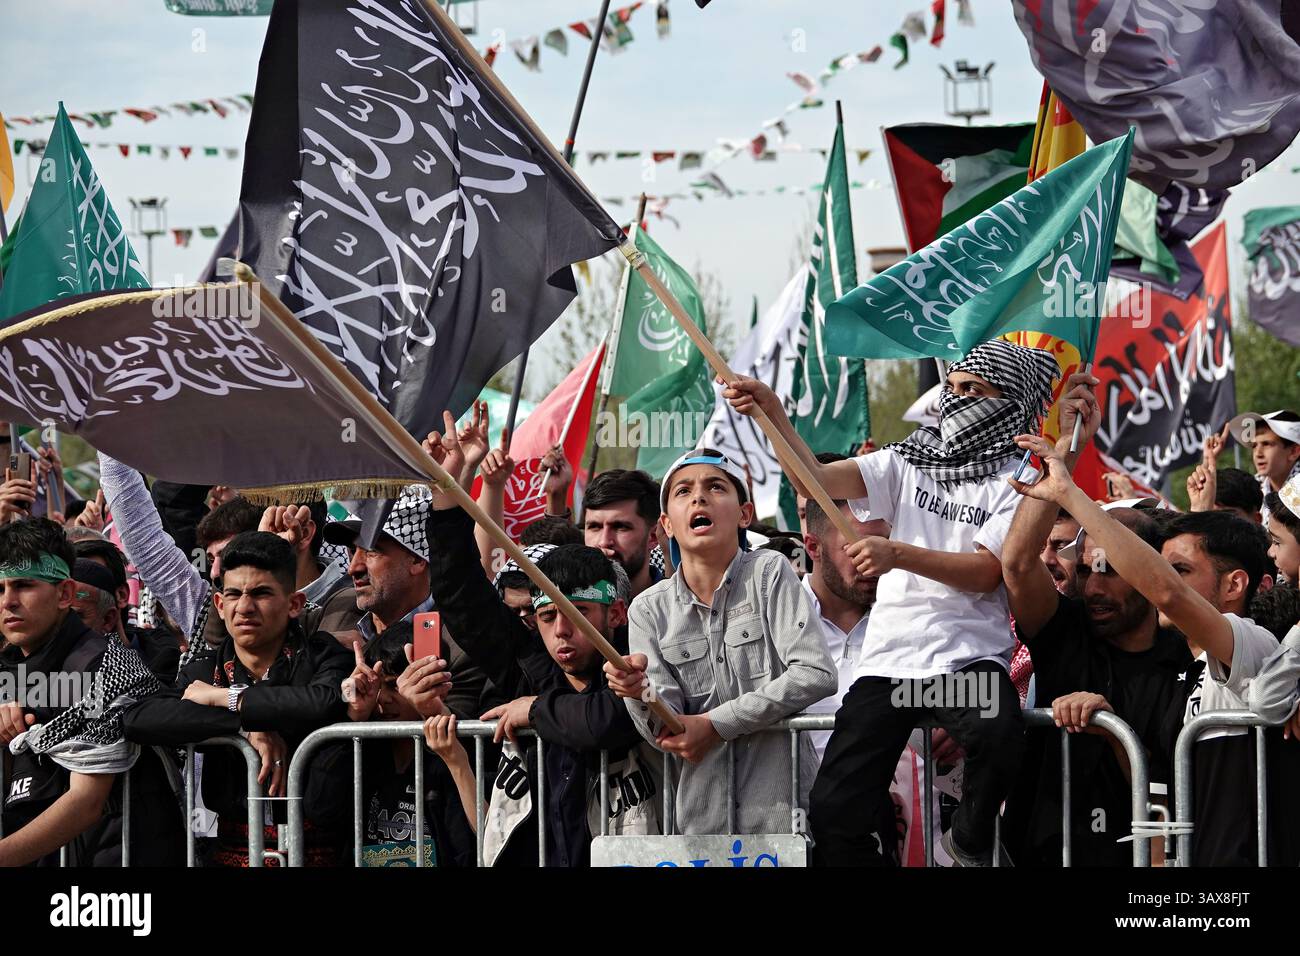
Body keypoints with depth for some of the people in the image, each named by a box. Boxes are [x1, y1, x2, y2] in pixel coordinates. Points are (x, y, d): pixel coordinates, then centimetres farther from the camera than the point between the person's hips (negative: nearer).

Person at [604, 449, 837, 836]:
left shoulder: (769, 573, -2)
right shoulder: (650, 610, 5)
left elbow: (817, 675, -14)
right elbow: (667, 734, -2)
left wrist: (715, 724, -13)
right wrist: (639, 691, -25)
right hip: (699, 817, 2)